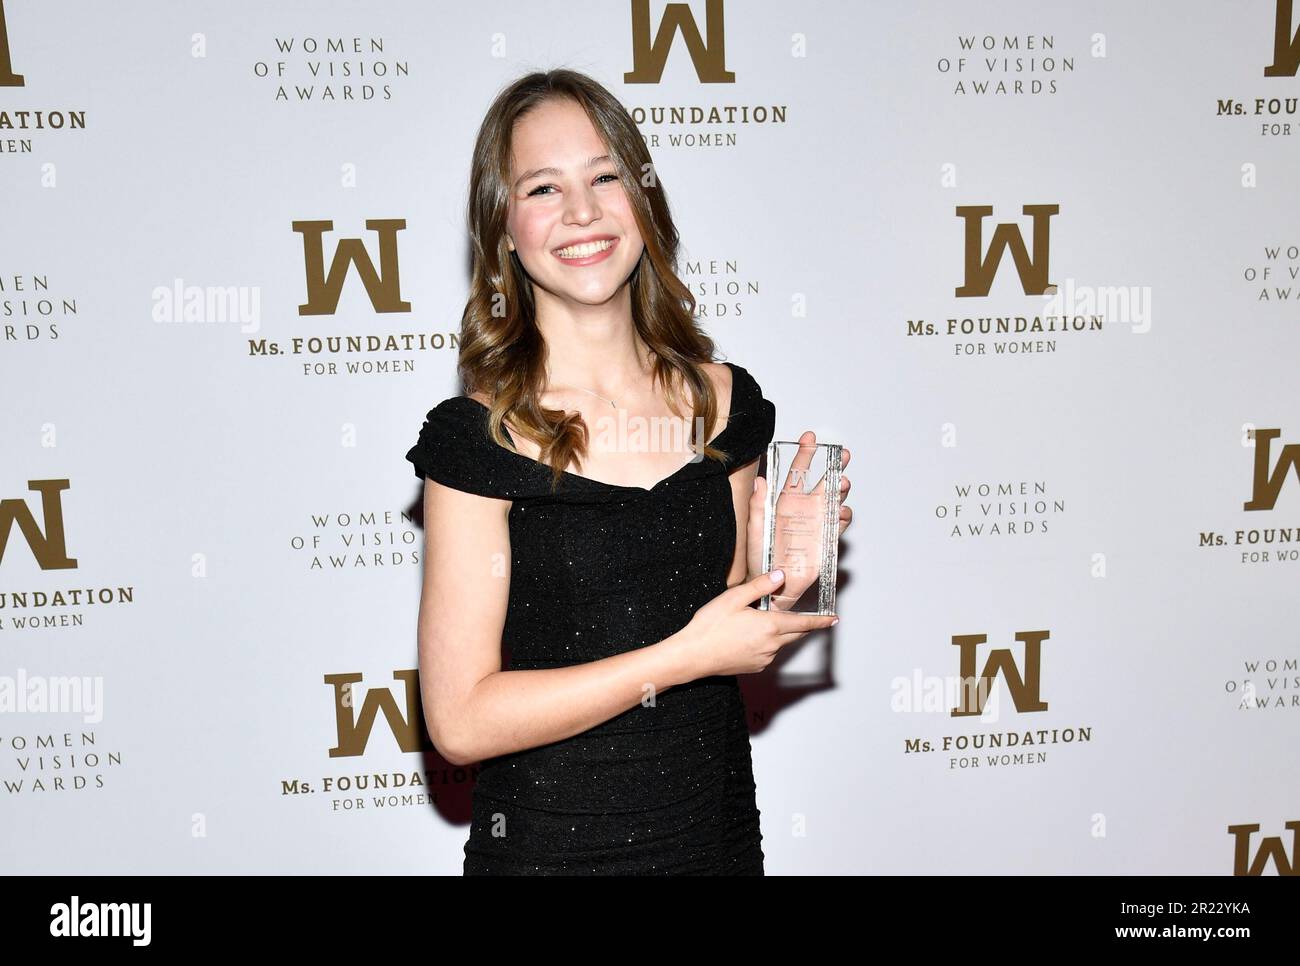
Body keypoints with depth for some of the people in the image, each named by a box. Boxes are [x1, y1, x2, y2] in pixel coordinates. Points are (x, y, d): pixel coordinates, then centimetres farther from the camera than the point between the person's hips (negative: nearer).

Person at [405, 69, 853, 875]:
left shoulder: (724, 403, -2)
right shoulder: (479, 437, -16)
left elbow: (729, 646, 7)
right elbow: (460, 721, -18)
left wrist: (784, 560, -11)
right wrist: (683, 657, -20)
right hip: (549, 843, -4)